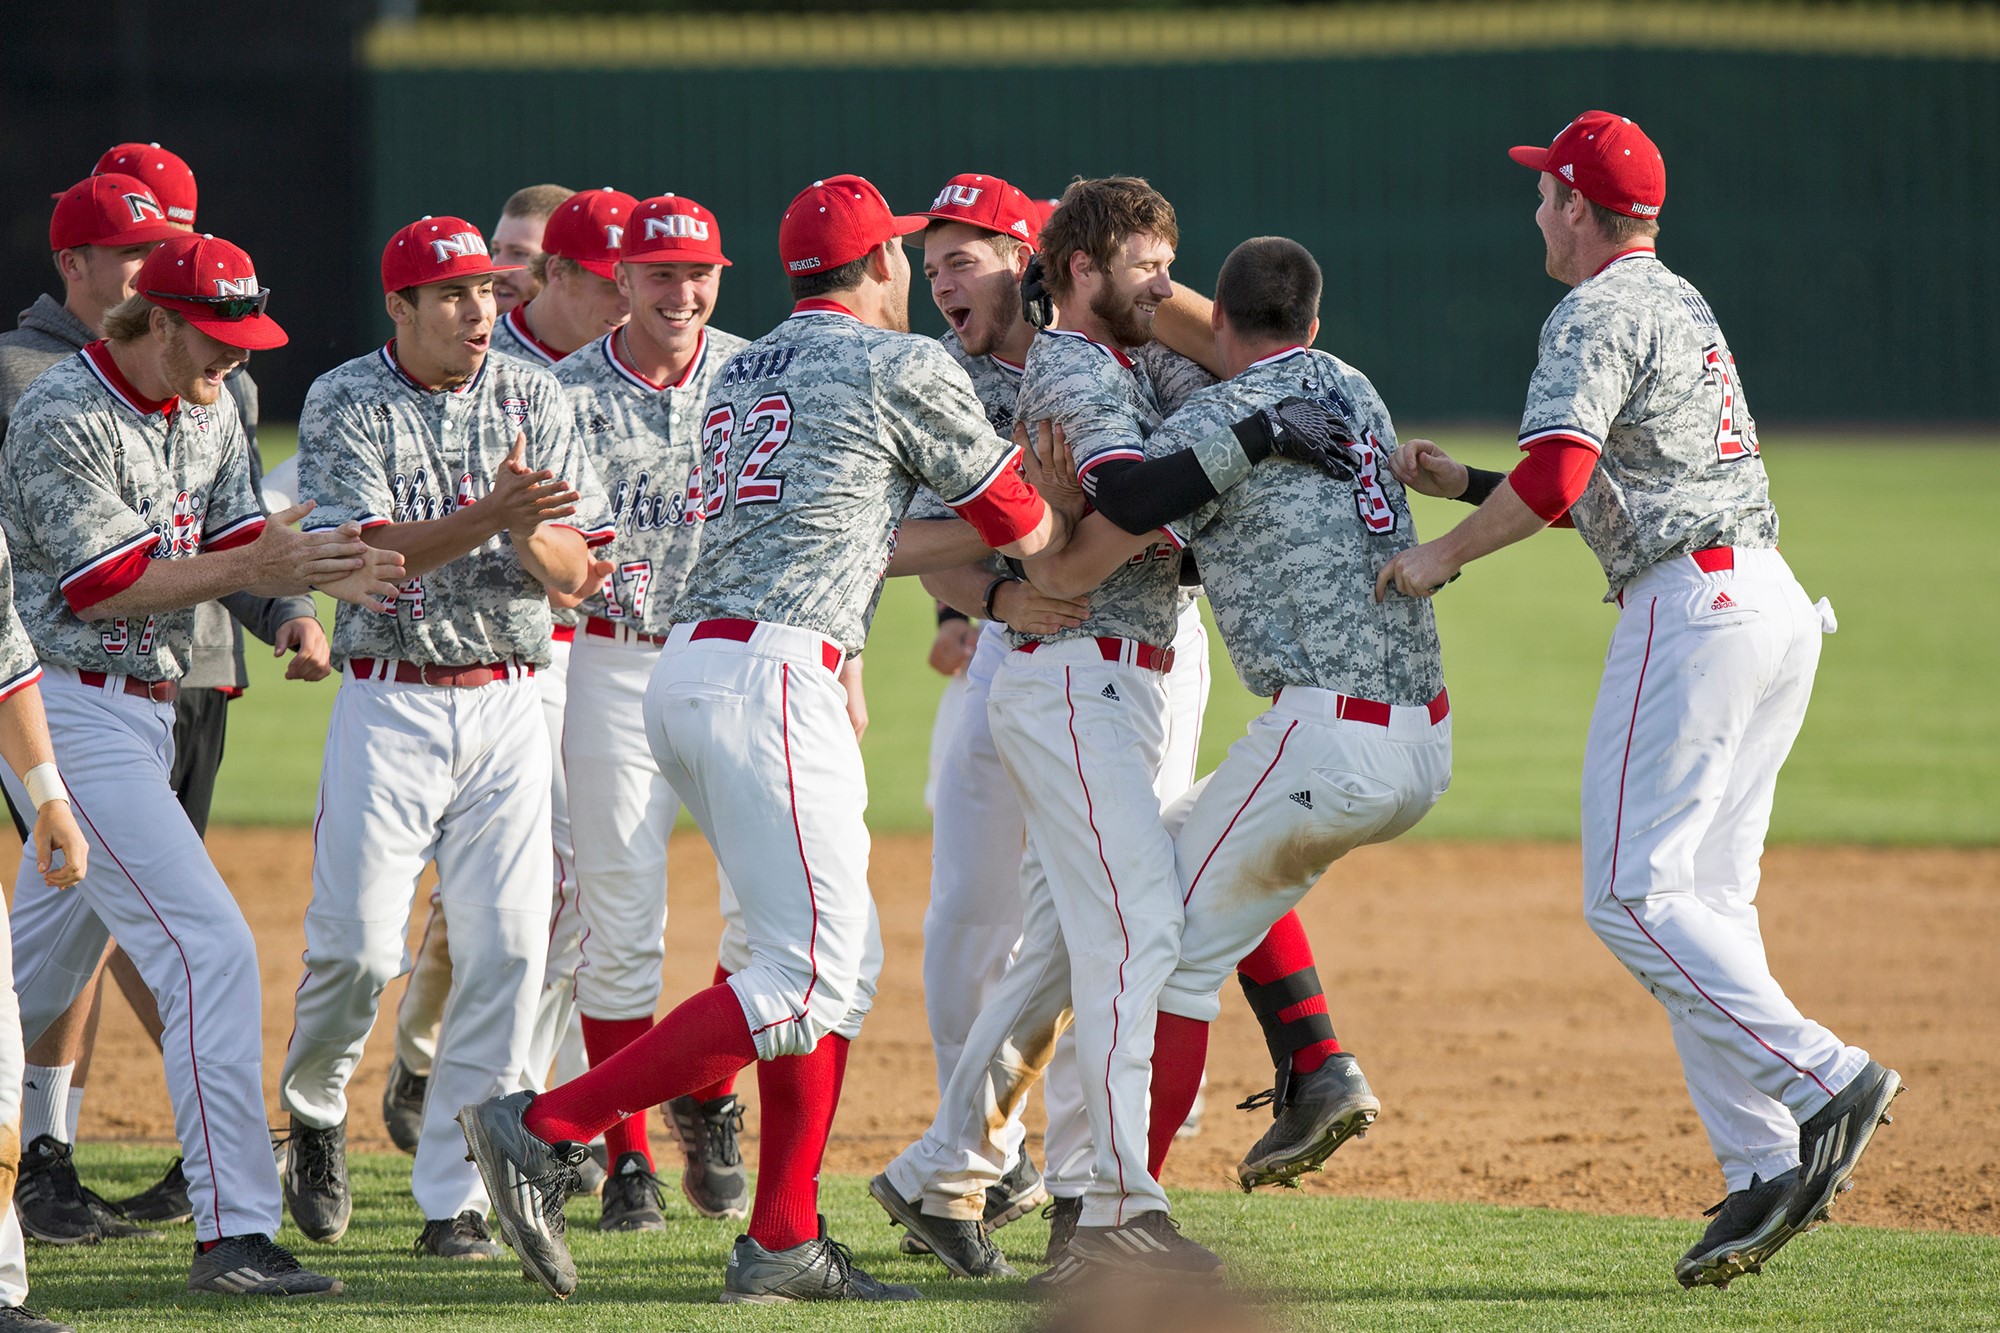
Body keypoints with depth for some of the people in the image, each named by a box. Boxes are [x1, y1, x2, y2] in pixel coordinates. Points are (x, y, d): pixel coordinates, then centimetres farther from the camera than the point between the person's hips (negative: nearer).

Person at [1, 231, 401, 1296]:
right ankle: (234, 1235, -20)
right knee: (209, 946, -17)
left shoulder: (208, 411, 10)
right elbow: (97, 585, -18)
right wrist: (253, 568, -25)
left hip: (146, 711, 9)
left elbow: (235, 546, 6)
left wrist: (313, 567, -15)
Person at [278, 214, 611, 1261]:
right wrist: (488, 516, -29)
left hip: (508, 706, 3)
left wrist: (530, 532, -21)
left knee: (507, 948, -5)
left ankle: (454, 1197, 2)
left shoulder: (531, 399, 5)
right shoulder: (344, 407, -4)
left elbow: (574, 573, 1)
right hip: (390, 704, -3)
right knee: (359, 941, -8)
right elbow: (366, 554, -16)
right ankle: (313, 1106, 24)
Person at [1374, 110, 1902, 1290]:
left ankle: (1820, 1078, -21)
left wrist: (1442, 556, -9)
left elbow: (1558, 477, -20)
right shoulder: (1685, 304, 24)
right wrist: (1469, 486, 28)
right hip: (1776, 606, 10)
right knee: (1704, 903, 7)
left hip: (1690, 611, -10)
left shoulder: (1600, 314, -7)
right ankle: (1766, 1169, -1)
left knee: (1633, 893, -10)